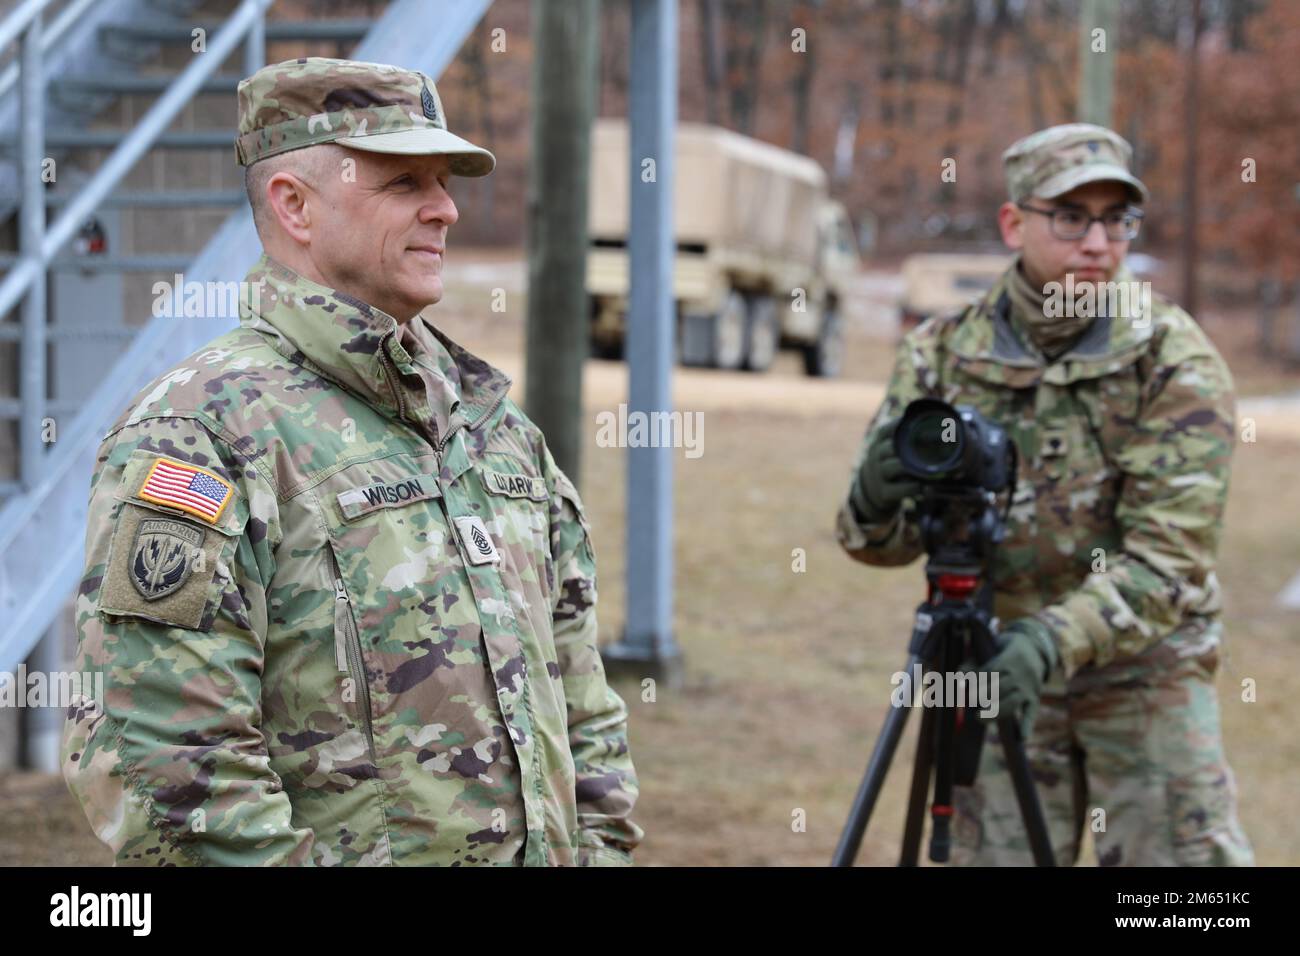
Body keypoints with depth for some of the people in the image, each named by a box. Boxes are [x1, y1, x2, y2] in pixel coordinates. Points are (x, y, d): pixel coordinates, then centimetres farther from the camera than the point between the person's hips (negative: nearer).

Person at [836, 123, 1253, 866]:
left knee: (1189, 858, -7)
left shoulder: (1173, 358, -12)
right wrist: (874, 505, -26)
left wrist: (1058, 640, -35)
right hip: (1001, 668, 3)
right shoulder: (944, 353, -2)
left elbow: (1170, 559, -19)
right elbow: (890, 541, -1)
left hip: (1145, 668, -2)